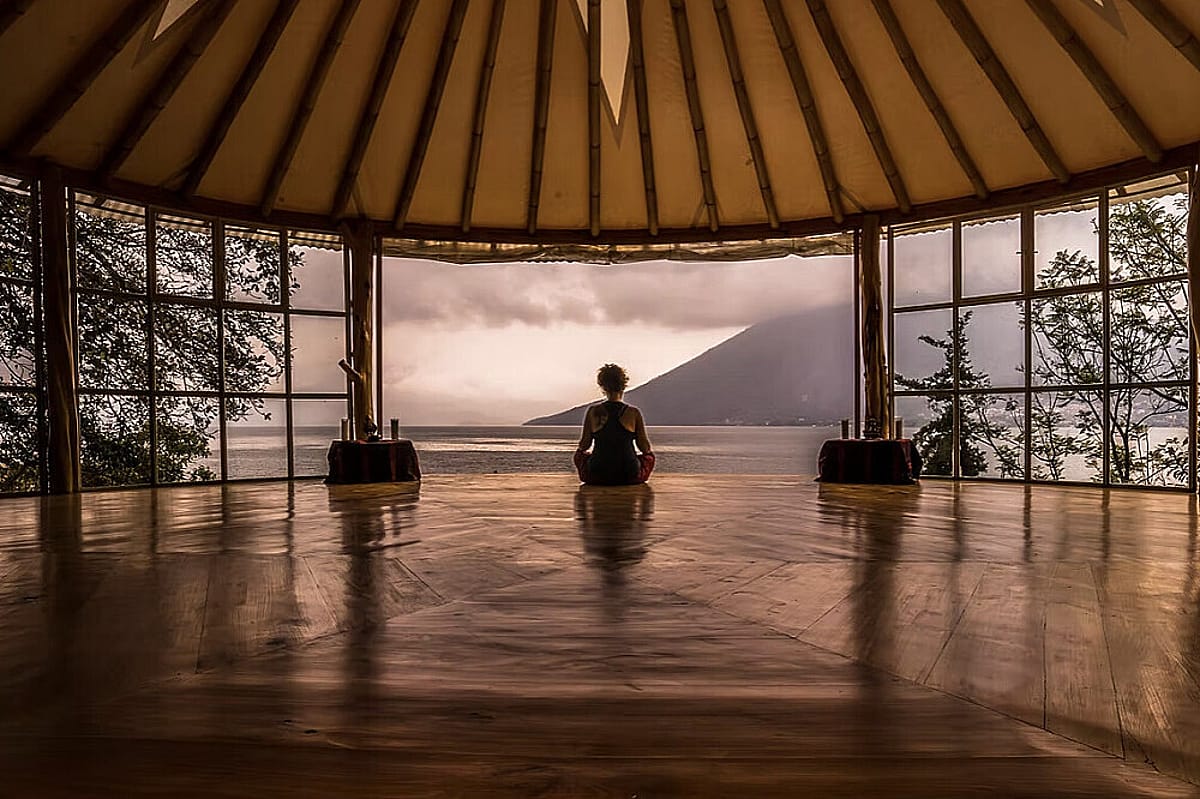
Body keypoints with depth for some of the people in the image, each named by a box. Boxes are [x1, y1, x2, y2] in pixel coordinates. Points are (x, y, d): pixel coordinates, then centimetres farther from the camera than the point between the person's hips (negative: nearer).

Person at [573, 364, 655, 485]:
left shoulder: (593, 412, -5)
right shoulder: (634, 413, -6)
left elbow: (584, 445, 1)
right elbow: (645, 448, -1)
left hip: (597, 477, 1)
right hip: (630, 477, 0)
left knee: (579, 454, 31)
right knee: (650, 455, 30)